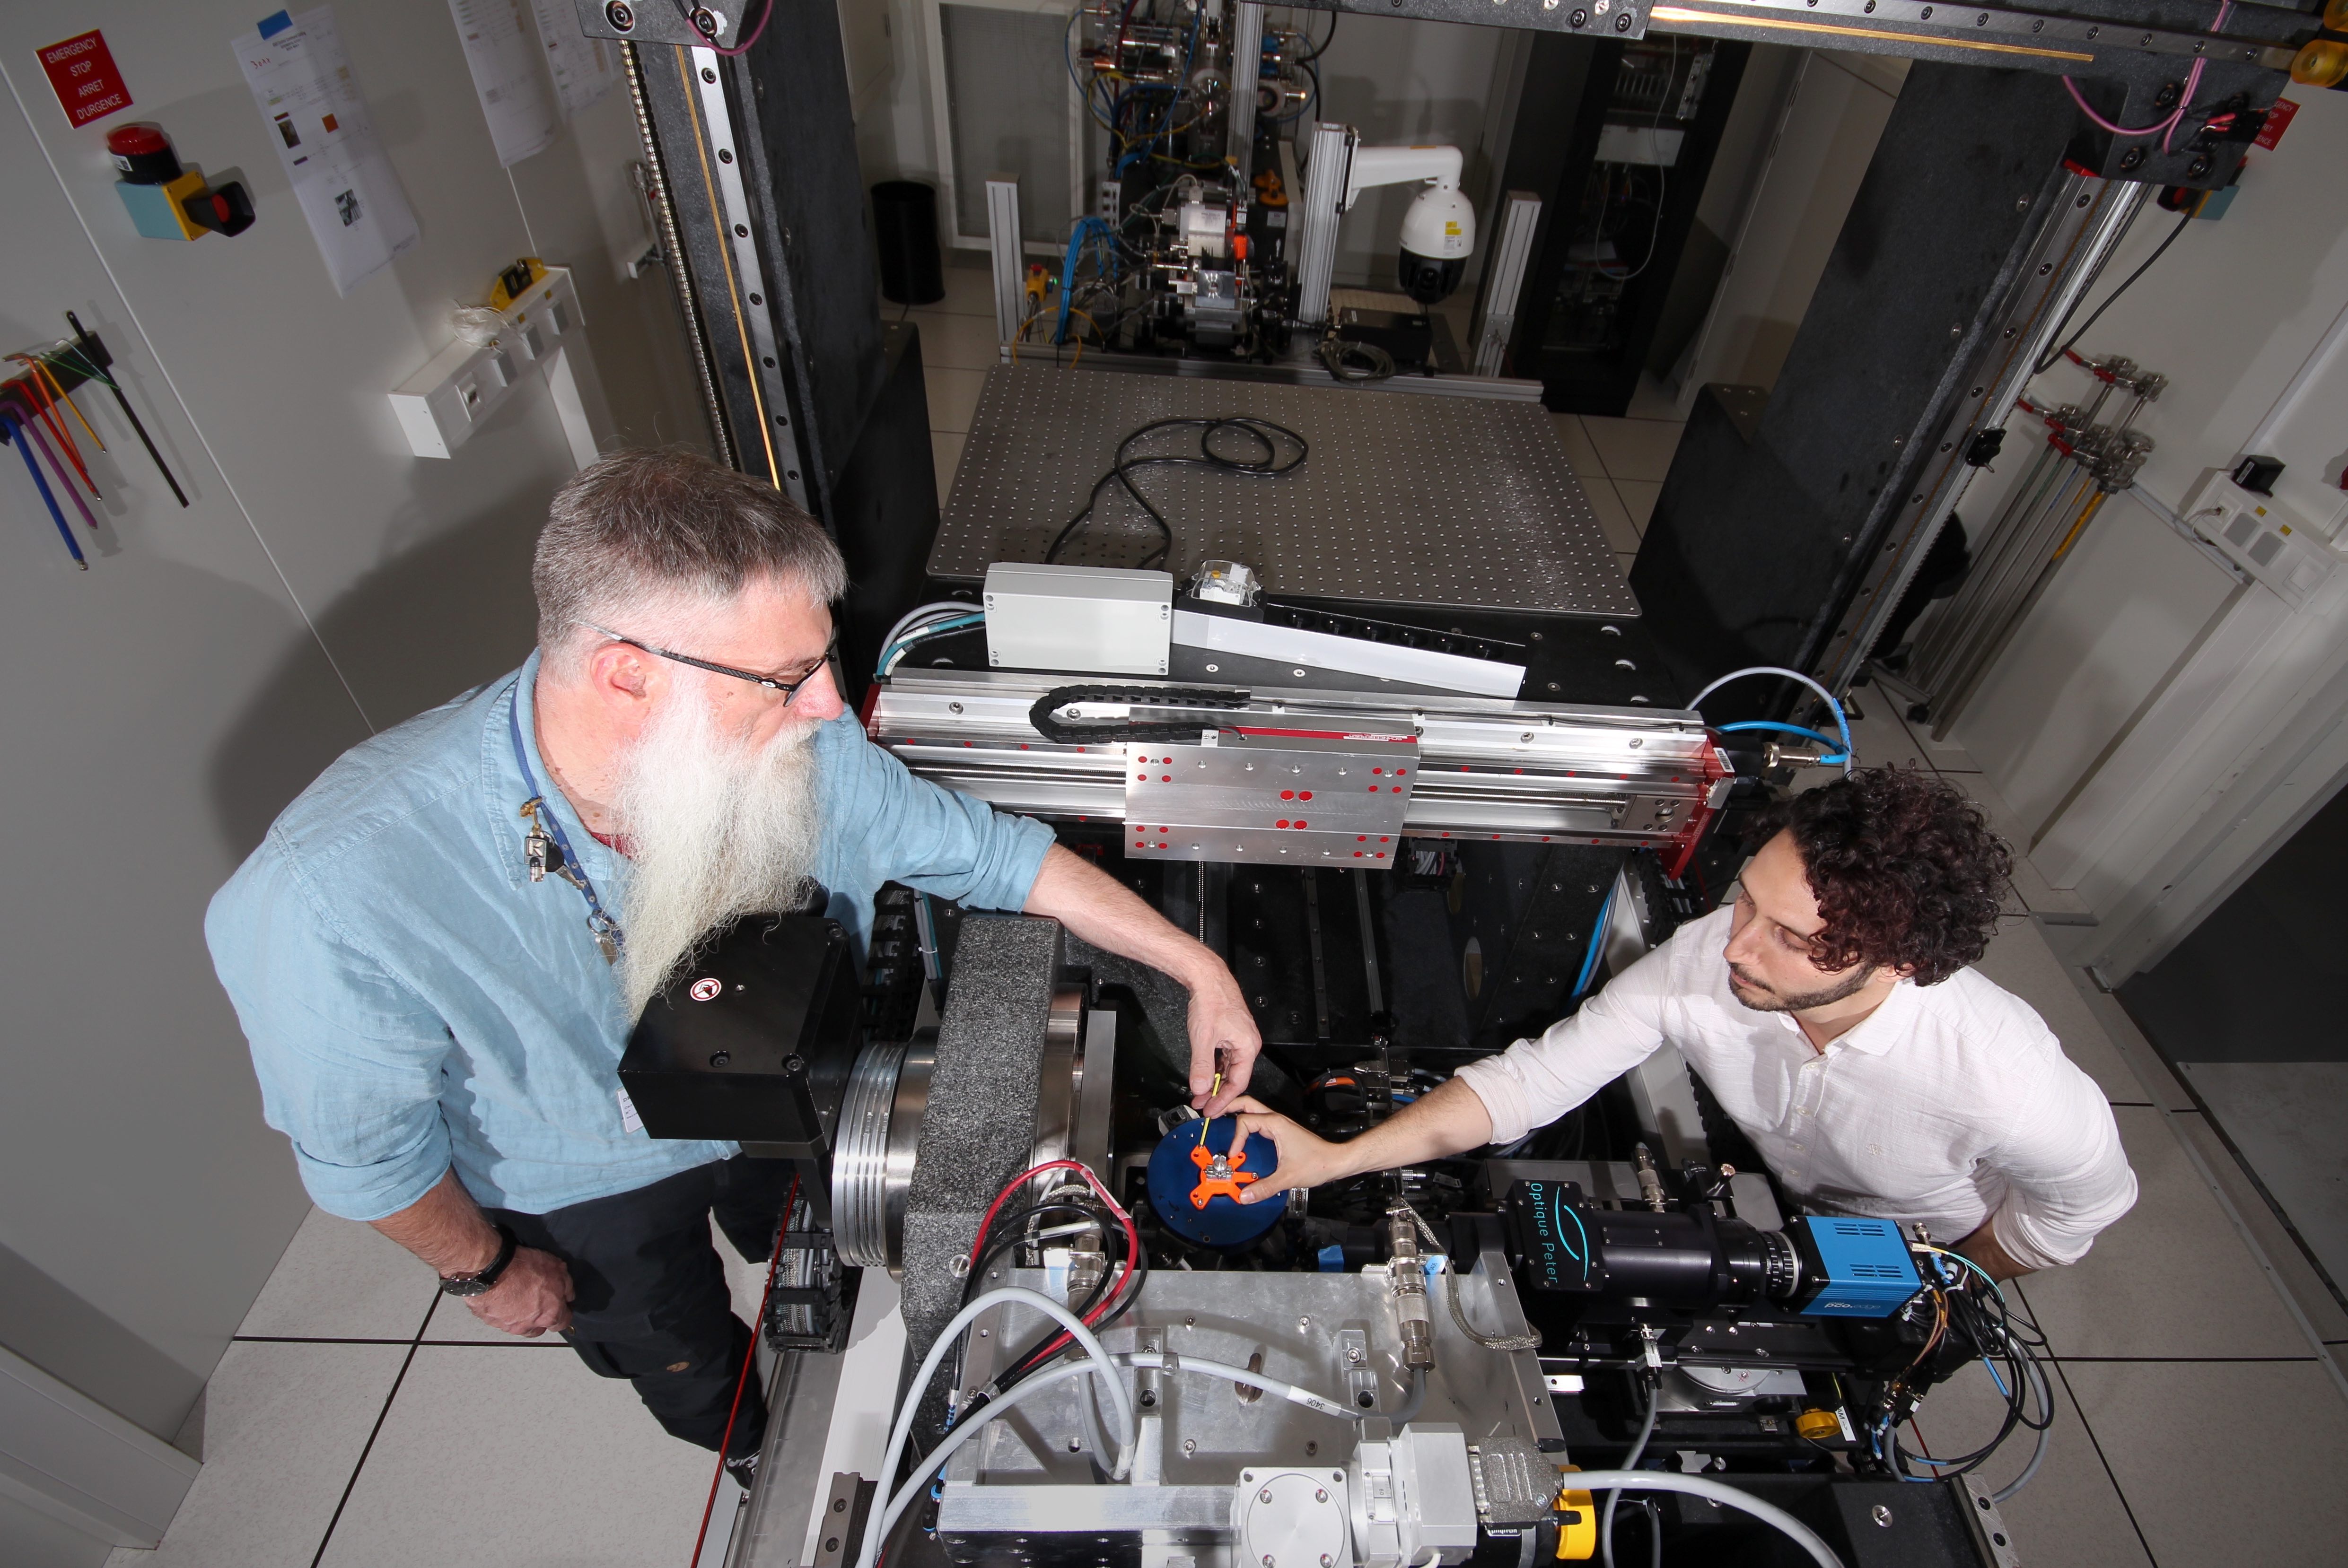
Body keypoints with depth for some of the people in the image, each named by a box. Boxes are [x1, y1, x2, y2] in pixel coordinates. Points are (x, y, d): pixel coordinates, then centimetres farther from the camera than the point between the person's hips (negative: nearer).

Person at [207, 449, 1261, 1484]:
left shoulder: (789, 747, -34)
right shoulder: (337, 900, -42)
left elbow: (979, 848, -19)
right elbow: (363, 1146, -22)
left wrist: (1195, 967, -18)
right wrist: (484, 1270, -5)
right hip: (584, 1191, -2)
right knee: (684, 1363, 29)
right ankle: (753, 1445, 68)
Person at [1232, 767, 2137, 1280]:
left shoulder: (2005, 1083, -41)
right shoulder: (1707, 959, -35)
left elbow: (2084, 1203, -17)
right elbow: (1532, 1078, -32)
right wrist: (1334, 1157, -40)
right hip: (1768, 1199, 2)